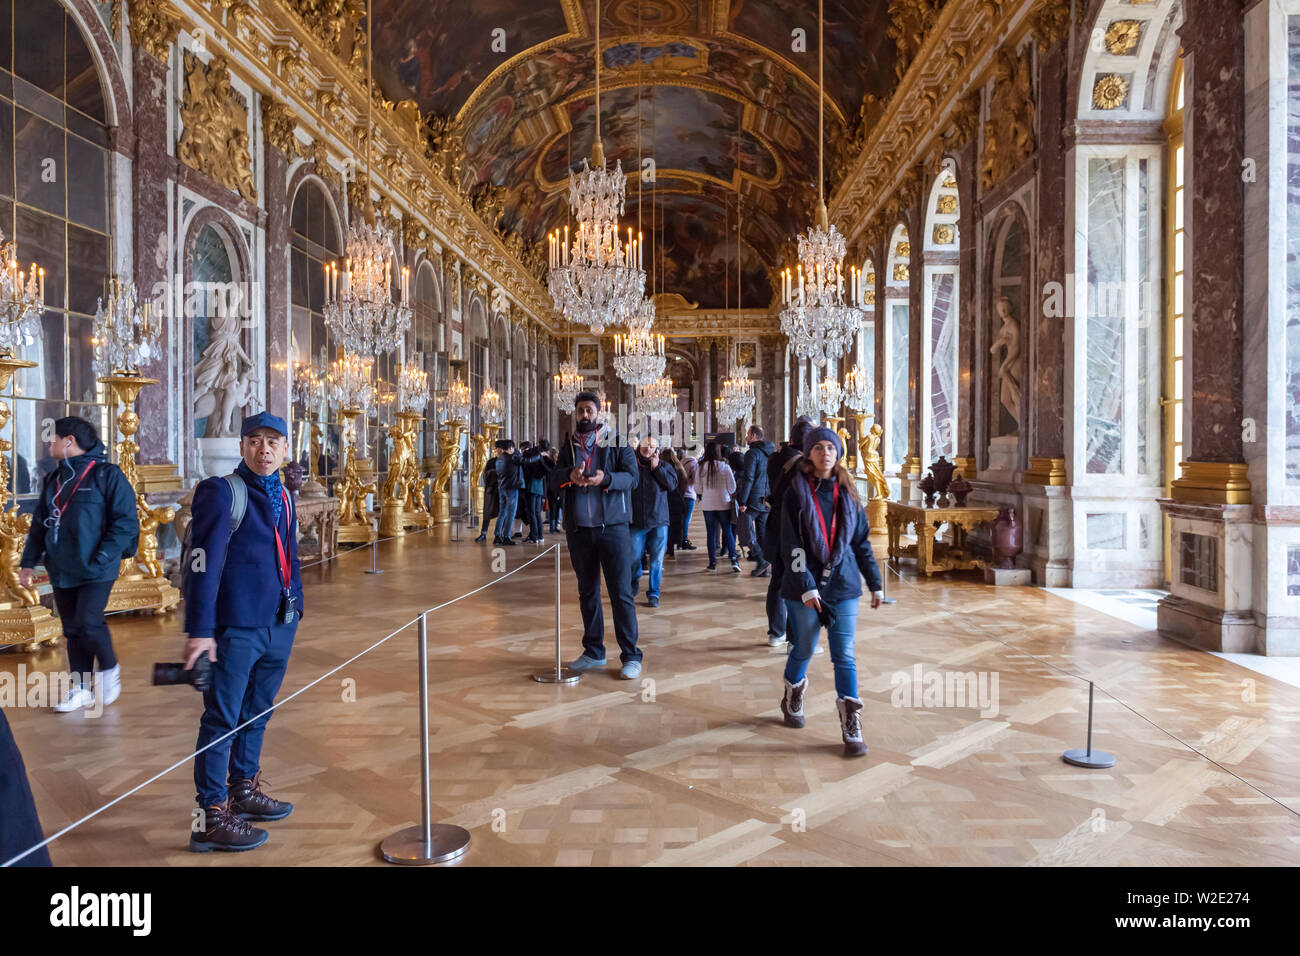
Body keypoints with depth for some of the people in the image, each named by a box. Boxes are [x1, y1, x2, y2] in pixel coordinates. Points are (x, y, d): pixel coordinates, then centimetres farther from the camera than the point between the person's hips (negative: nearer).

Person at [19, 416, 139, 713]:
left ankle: (109, 669, 13)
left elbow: (126, 521, -13)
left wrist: (102, 558, -18)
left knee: (88, 623, -14)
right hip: (61, 572, 7)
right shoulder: (53, 480, 13)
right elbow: (39, 524, 18)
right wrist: (28, 561, 11)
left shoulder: (107, 475, -9)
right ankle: (81, 688, 21)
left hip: (95, 571, -6)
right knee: (72, 631, 10)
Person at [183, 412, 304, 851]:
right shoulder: (222, 493, -11)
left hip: (278, 626, 7)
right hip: (237, 629, -7)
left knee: (257, 712, 19)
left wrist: (294, 608, 15)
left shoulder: (283, 497, 12)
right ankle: (211, 816, 12)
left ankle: (243, 789, 35)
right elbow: (204, 564, -16)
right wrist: (200, 630, -19)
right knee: (223, 719, 2)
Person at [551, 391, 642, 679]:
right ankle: (593, 652, 23)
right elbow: (554, 478, 0)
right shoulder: (569, 446, 12)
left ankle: (631, 656, 2)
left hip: (612, 528, -4)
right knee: (587, 592, 12)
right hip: (579, 530, 4)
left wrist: (606, 478, -26)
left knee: (621, 592, -4)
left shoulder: (617, 443, 2)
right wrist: (570, 475, -23)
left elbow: (633, 476, -8)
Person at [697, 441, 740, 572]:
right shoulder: (724, 466, -10)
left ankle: (712, 562, 10)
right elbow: (732, 486, -3)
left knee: (710, 533, 9)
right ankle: (734, 559, -2)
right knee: (727, 532, 7)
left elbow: (698, 486, 0)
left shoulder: (701, 467, -7)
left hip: (707, 504, 1)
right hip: (723, 504, -1)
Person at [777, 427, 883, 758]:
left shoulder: (847, 492, 6)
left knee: (844, 656, 0)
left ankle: (852, 729, 6)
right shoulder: (796, 491, -5)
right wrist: (806, 585, -17)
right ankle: (792, 701, 40)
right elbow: (791, 544, -10)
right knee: (803, 650, 12)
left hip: (843, 584, 2)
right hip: (804, 586, -2)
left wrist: (875, 582, 11)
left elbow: (861, 541, 11)